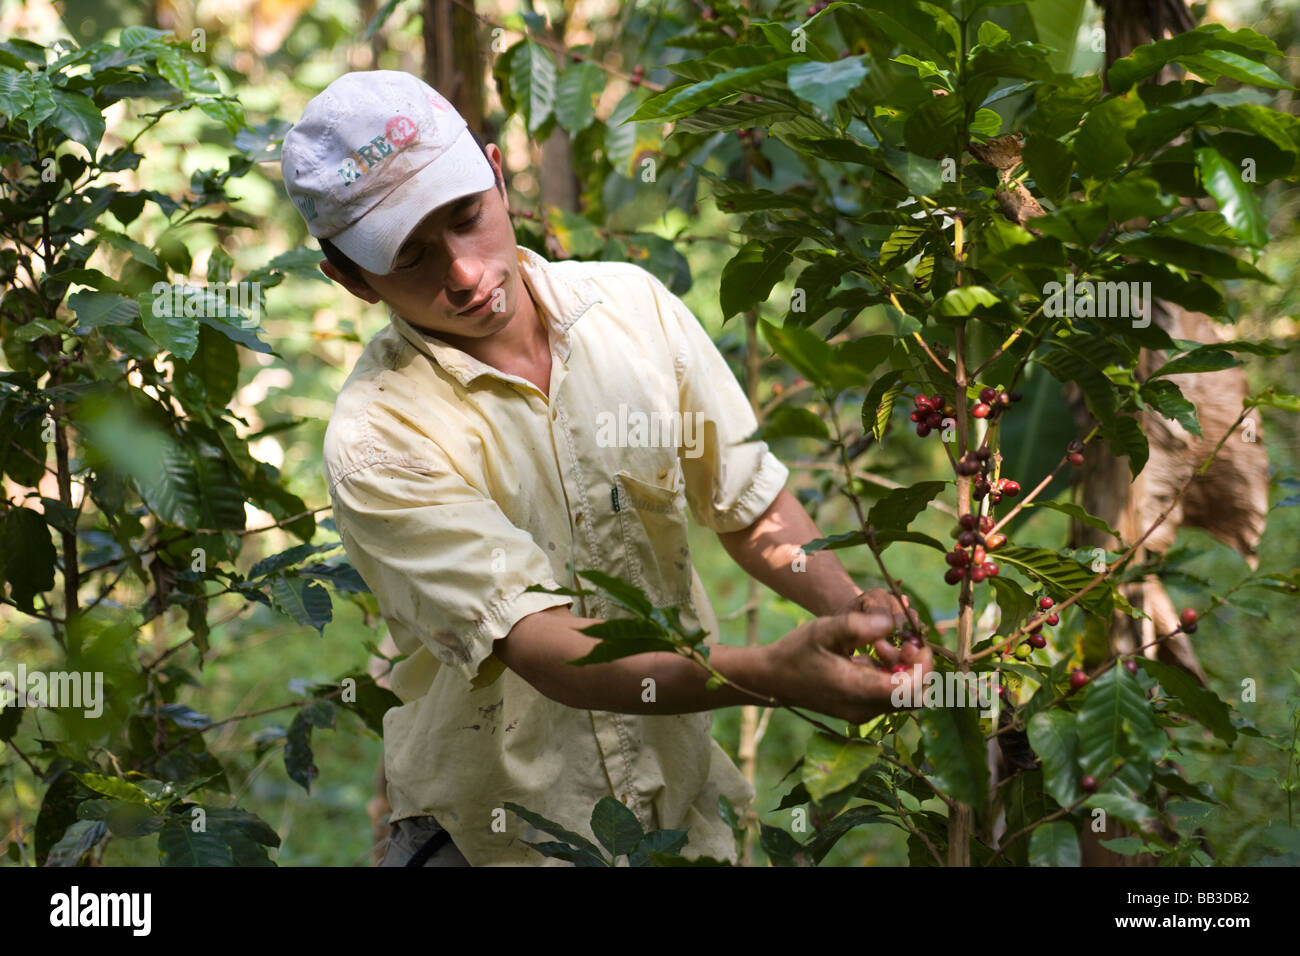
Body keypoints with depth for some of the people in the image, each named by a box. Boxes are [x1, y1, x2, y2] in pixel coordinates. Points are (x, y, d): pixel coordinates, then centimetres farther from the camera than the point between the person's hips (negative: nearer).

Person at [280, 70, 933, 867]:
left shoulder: (632, 305, -5)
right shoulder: (378, 440, -21)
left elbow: (750, 504, 3)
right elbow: (552, 656, -29)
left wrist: (851, 605, -17)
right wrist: (774, 674, -42)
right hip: (493, 834, -3)